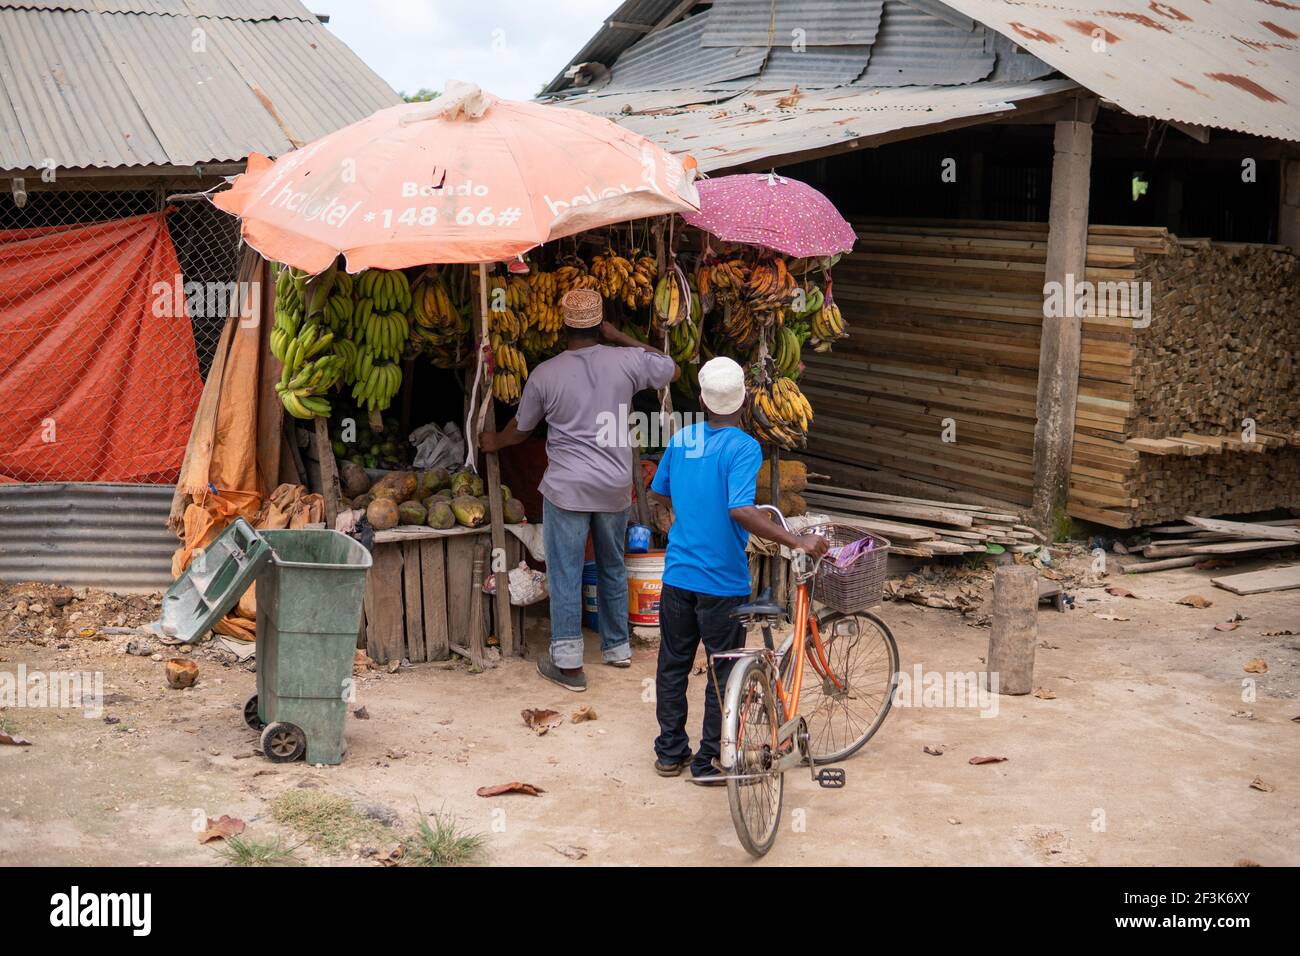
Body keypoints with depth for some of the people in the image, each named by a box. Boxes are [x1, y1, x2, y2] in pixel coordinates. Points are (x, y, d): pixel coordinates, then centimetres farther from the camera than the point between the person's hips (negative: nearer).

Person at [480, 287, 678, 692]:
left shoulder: (544, 374, -5)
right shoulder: (626, 360, -4)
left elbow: (520, 429, 9)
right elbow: (673, 370, 16)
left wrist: (494, 441, 32)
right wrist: (621, 338, 14)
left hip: (566, 488, -3)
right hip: (615, 487, 3)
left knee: (565, 574, 3)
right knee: (612, 568, 19)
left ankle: (568, 663, 5)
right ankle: (617, 647, 31)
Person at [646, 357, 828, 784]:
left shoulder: (680, 439, 3)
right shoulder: (743, 448, -17)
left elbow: (659, 494, 14)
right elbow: (741, 511, -29)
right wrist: (798, 542, -28)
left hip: (677, 574, 6)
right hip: (721, 581, -6)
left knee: (672, 664, 15)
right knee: (723, 671, 8)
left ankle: (670, 750, 25)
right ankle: (709, 760, 14)